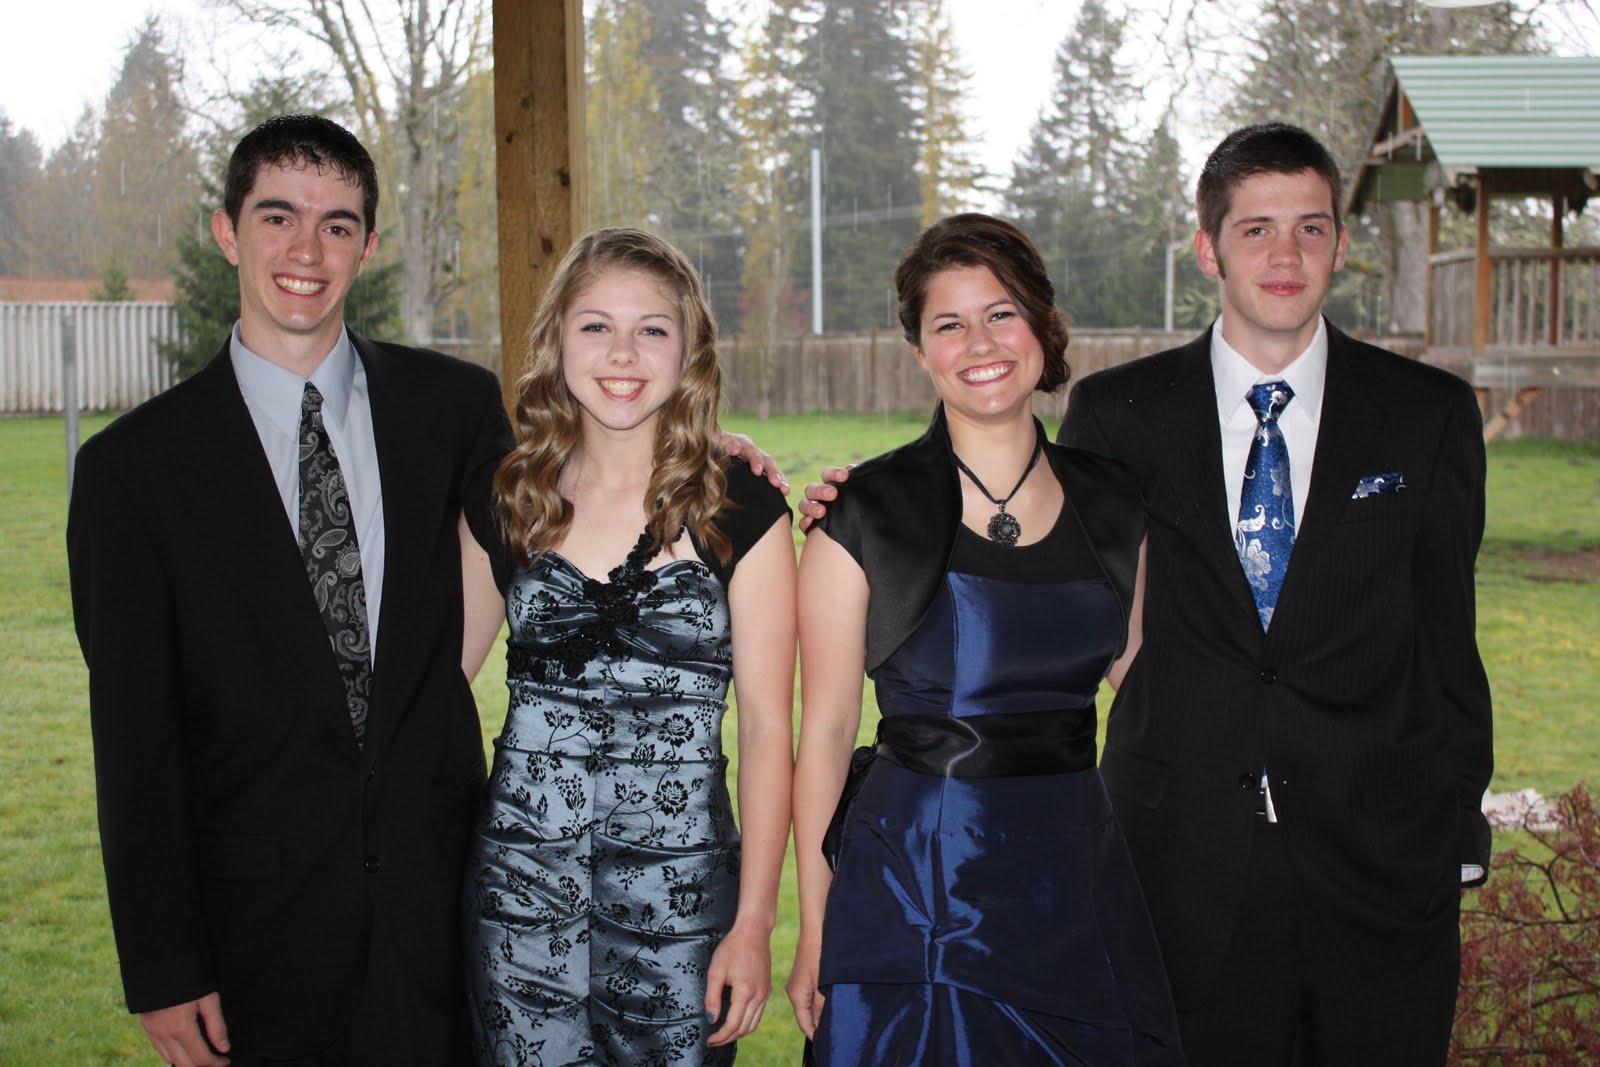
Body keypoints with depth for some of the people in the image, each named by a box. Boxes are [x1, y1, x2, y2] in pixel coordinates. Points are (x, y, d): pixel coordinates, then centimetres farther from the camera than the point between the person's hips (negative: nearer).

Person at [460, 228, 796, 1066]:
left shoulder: (739, 509, -4)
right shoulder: (513, 499, 4)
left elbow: (766, 724, -4)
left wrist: (754, 922, -7)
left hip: (677, 888, -2)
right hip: (521, 879, 2)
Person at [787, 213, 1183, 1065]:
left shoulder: (1110, 505, 4)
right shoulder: (867, 513, -8)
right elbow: (825, 730, -6)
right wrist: (813, 928, -6)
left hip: (1077, 873, 4)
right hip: (918, 889, -4)